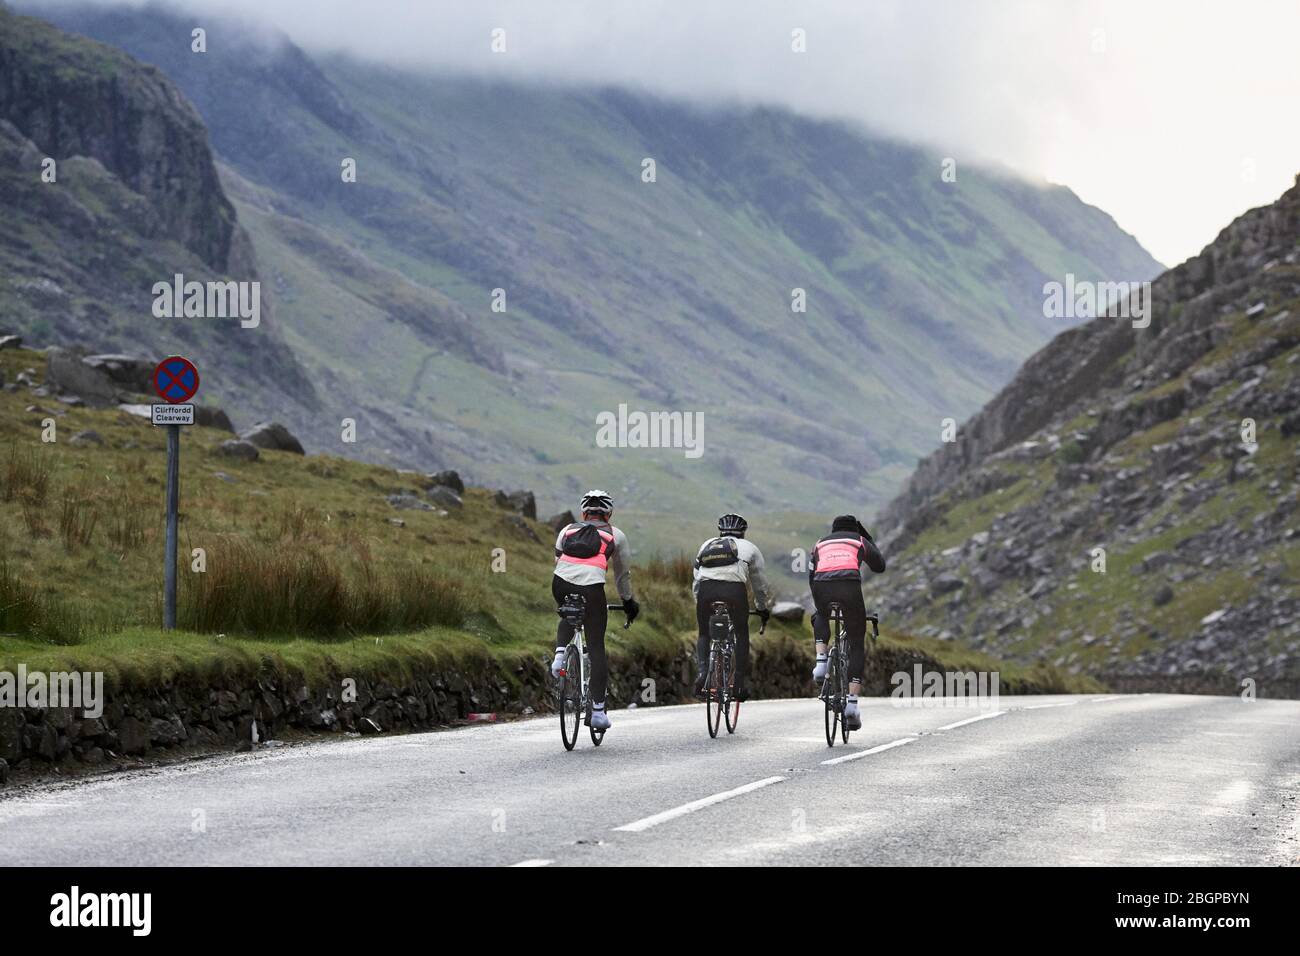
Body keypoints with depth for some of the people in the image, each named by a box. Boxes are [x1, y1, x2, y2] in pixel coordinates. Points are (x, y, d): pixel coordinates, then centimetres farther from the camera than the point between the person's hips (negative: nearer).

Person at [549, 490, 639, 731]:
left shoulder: (567, 530, 27)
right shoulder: (616, 535, 22)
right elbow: (622, 574, 30)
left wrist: (563, 599, 44)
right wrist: (628, 601, 45)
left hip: (561, 583, 2)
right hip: (591, 587, -2)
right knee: (596, 649, 6)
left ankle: (560, 654, 8)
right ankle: (598, 710, 4)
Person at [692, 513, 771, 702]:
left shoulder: (706, 545, 33)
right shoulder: (749, 547, 27)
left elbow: (696, 581, 33)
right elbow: (759, 583, 32)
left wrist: (700, 604, 44)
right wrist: (762, 608, 45)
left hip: (706, 588, 2)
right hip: (734, 588, -2)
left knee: (704, 634, 20)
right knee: (741, 633, 18)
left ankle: (703, 671, -3)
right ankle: (739, 683, 14)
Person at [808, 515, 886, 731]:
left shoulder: (820, 544, 32)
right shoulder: (860, 542, 26)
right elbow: (880, 566, 34)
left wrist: (819, 604, 39)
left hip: (821, 586, 2)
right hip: (849, 584, -2)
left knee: (821, 618, 39)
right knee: (857, 646, 9)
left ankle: (821, 661, 15)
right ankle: (852, 702, -3)